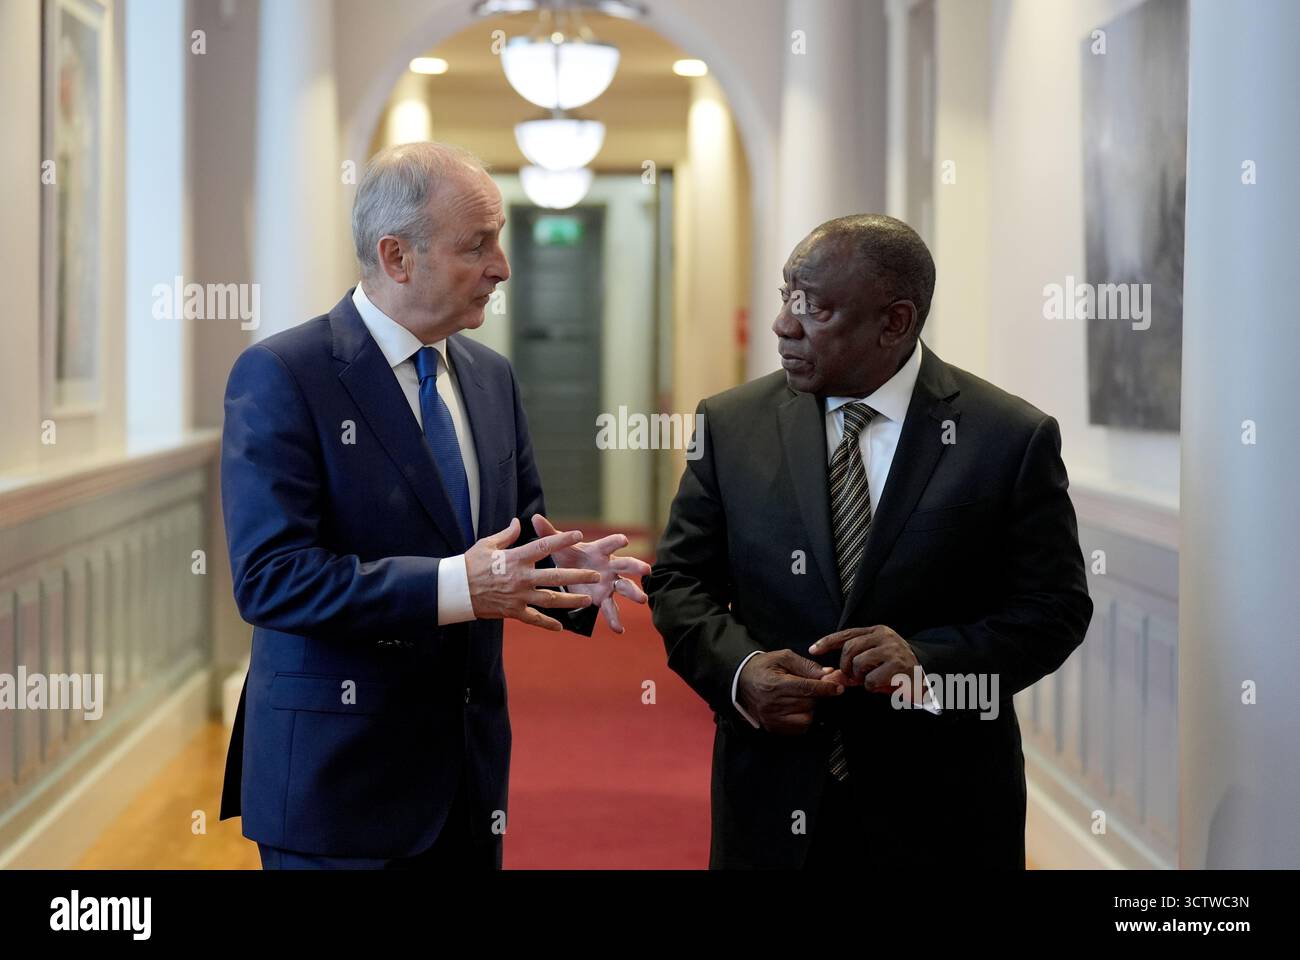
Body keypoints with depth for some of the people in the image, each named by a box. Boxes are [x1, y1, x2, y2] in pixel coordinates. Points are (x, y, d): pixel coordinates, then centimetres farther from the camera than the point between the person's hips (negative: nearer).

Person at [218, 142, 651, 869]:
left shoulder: (492, 378, 9)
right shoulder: (282, 375, -12)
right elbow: (269, 577, -20)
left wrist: (568, 570, -9)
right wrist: (454, 587, -28)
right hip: (338, 778, -6)